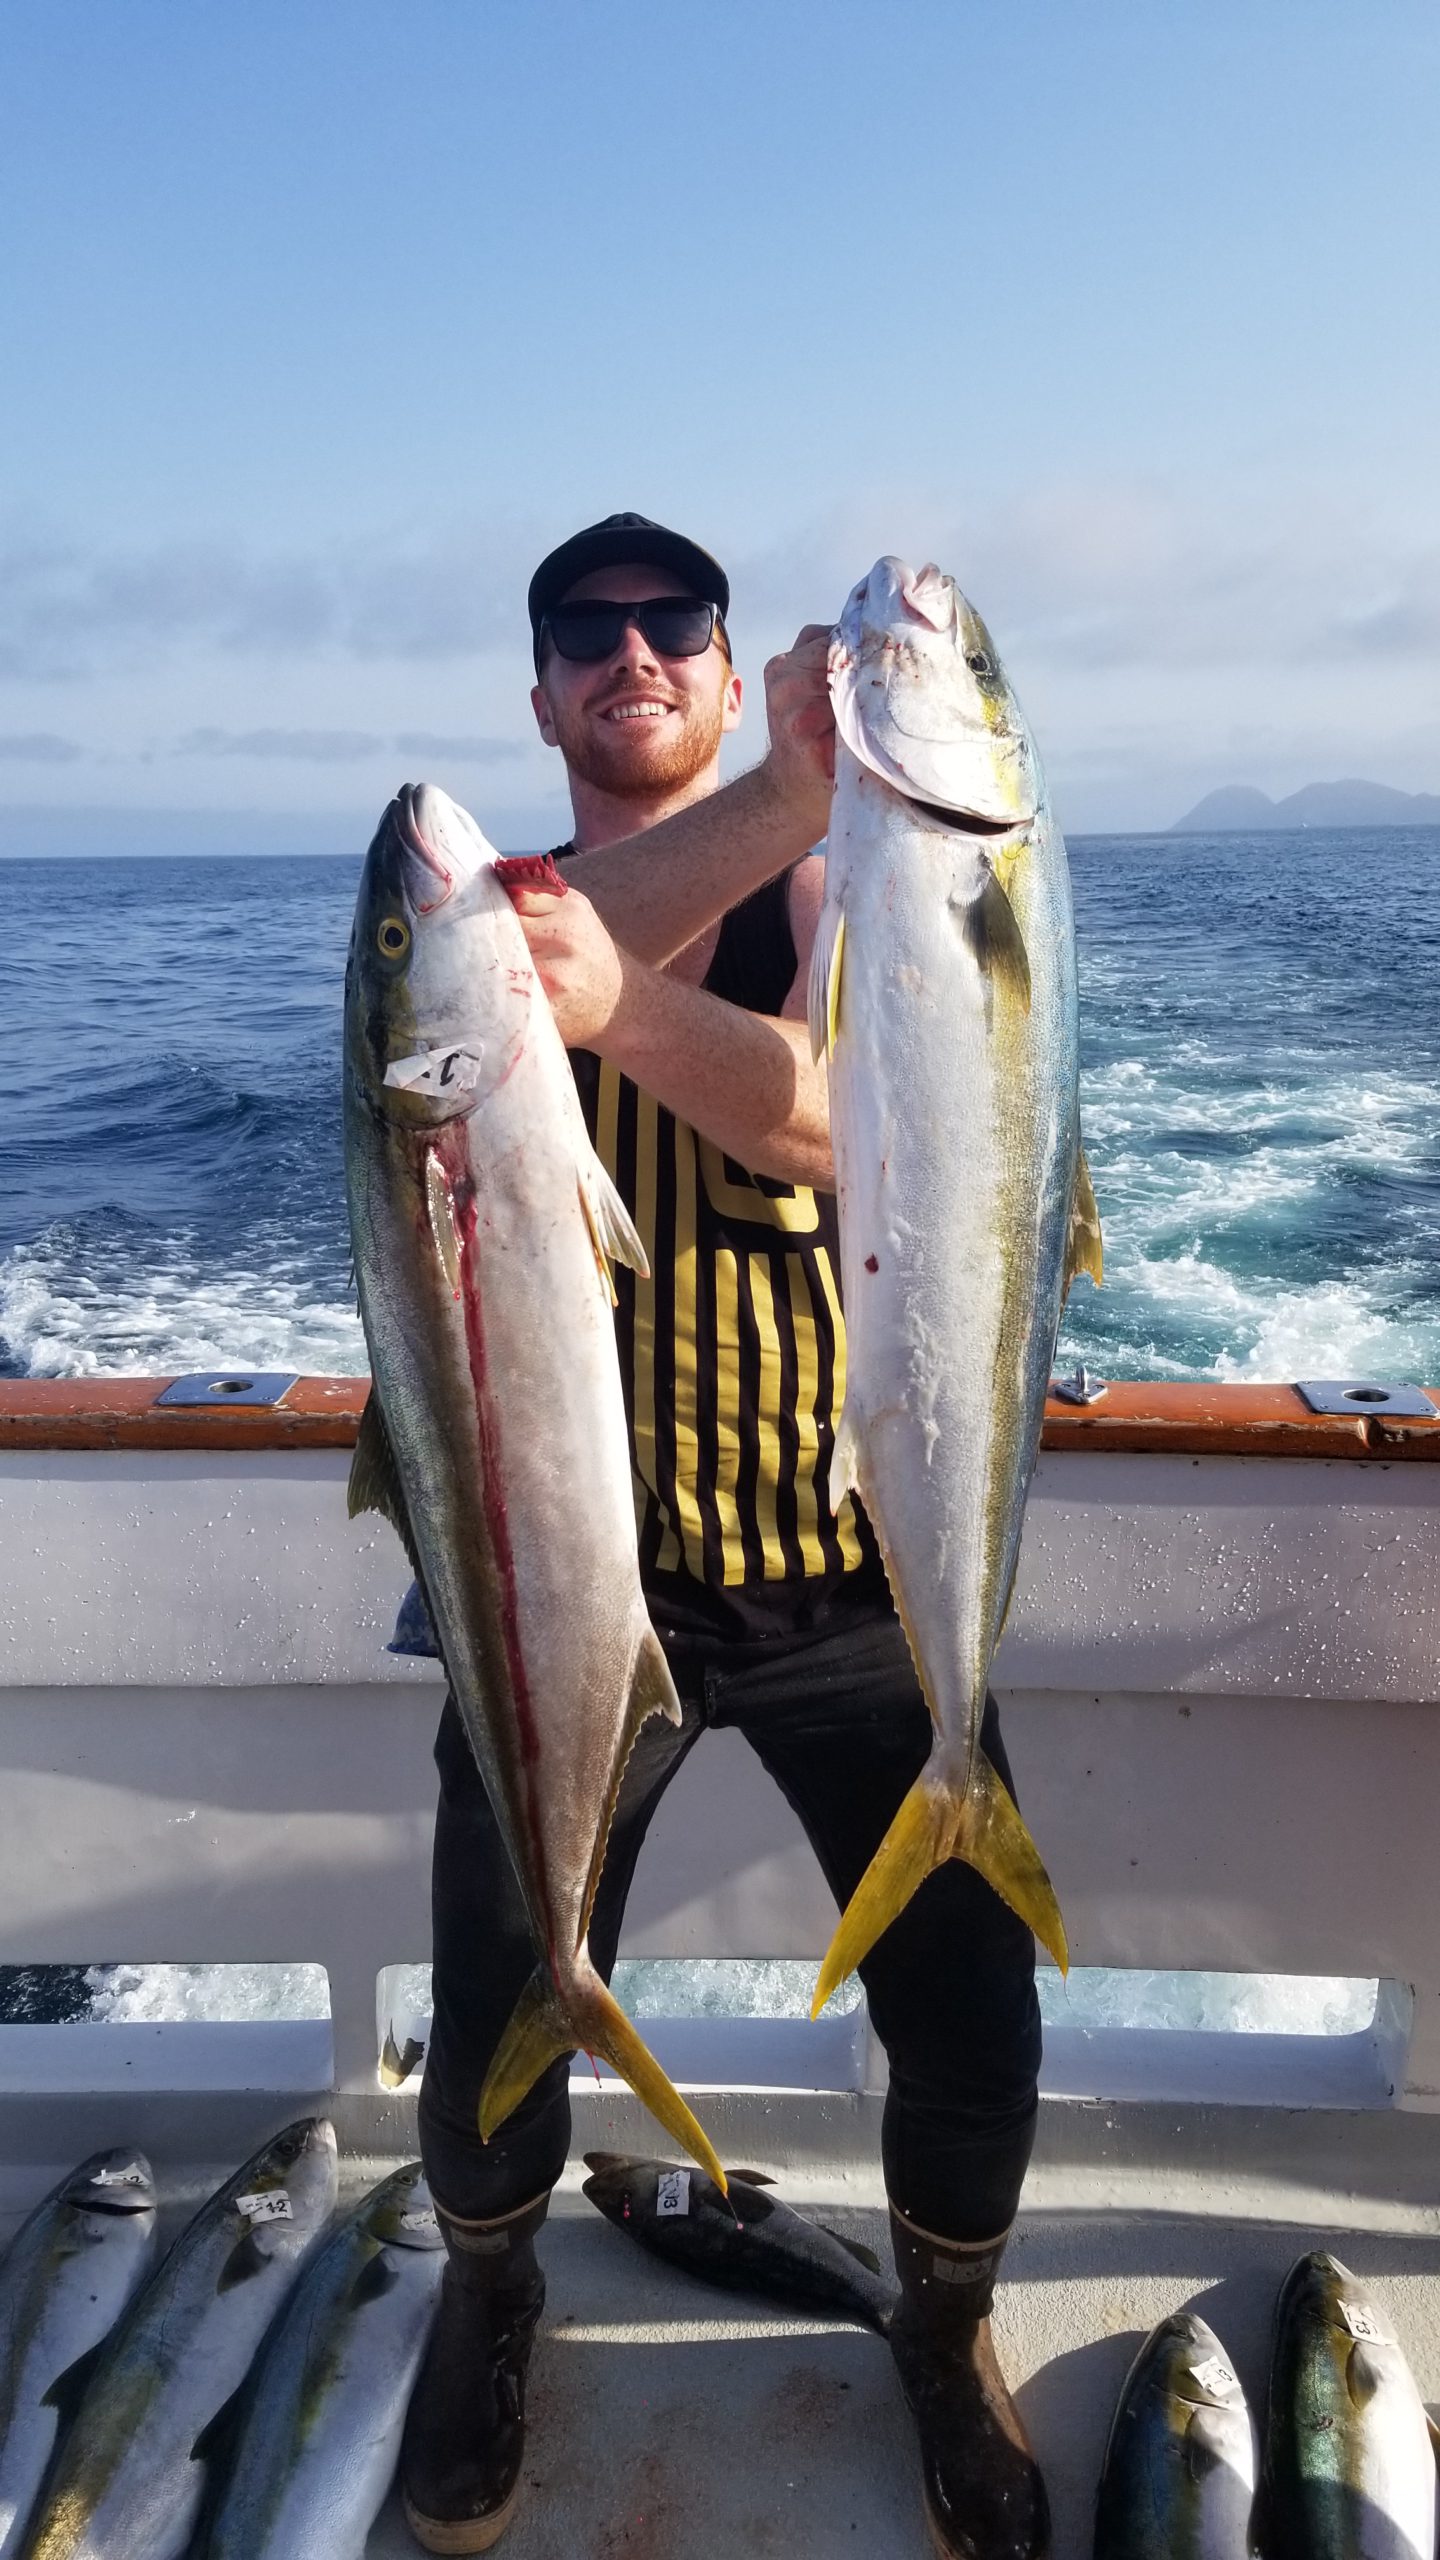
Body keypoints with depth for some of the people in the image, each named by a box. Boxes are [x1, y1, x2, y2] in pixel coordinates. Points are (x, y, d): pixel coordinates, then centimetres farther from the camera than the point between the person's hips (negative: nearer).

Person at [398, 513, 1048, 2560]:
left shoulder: (825, 894, 0)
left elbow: (827, 1103, -23)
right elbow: (498, 973, -25)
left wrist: (622, 1002, -43)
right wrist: (797, 785, -39)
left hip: (846, 1566, 0)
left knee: (976, 2039, 2)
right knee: (491, 2043, 6)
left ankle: (947, 2332, 37)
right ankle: (491, 2295, 43)